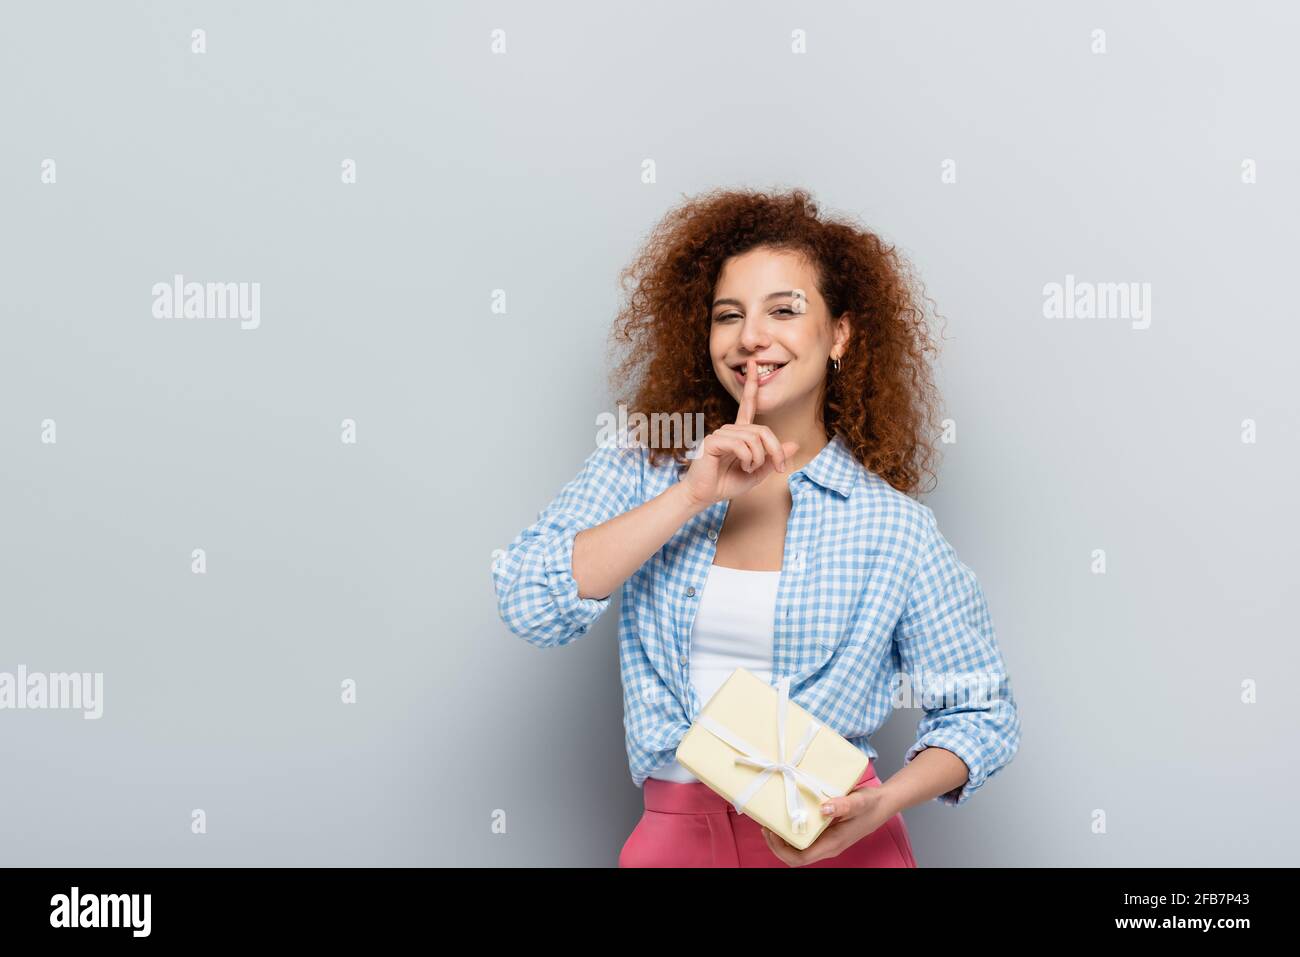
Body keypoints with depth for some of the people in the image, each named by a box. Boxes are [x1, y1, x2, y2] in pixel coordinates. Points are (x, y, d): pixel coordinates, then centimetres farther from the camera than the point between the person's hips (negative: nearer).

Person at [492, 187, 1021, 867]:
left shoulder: (893, 528, -3)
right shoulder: (640, 471, 1)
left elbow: (980, 715, 1)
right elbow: (528, 605, -13)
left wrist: (884, 802, -17)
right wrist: (693, 495, -18)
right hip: (677, 833, 1)